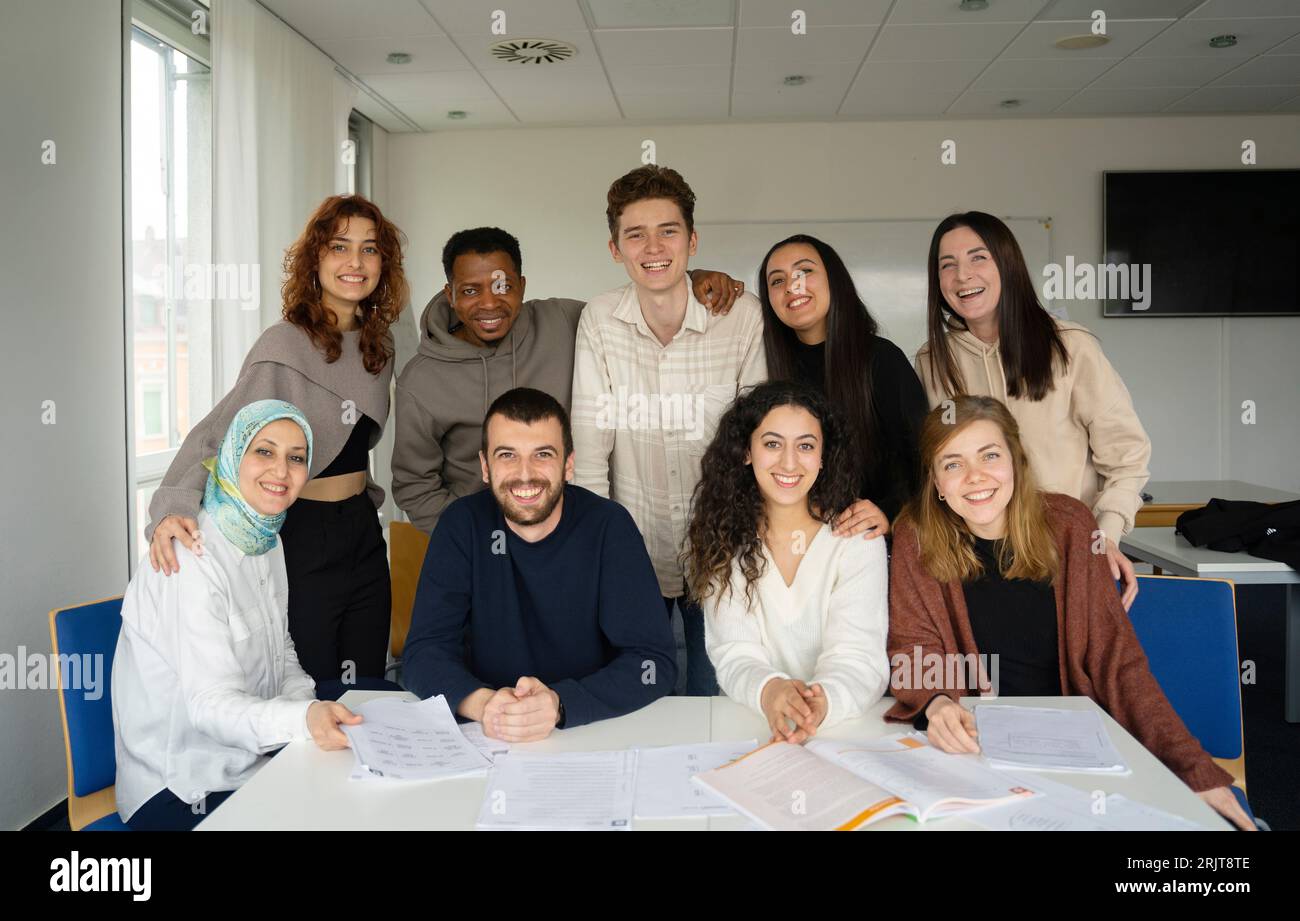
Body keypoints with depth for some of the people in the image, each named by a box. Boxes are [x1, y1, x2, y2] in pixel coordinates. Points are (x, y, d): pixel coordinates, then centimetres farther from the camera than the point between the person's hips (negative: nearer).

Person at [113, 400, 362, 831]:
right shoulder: (191, 561, -22)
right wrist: (304, 718, -43)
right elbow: (212, 702, -26)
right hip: (182, 791, -8)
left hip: (249, 762, 8)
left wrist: (313, 711, -8)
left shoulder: (267, 541, 6)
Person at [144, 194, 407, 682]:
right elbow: (219, 431, -24)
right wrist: (173, 509, -37)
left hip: (363, 532, 7)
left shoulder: (377, 343, 7)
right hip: (302, 536, -7)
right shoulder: (285, 345, -15)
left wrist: (363, 498, 14)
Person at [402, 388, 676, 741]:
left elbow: (654, 661, -13)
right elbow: (424, 651, -7)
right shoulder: (463, 523, -4)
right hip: (487, 738, 1)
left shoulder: (608, 524, -9)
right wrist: (481, 702, -27)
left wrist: (559, 704, -28)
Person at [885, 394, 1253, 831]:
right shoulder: (917, 537, -7)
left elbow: (1114, 653, -3)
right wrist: (936, 703, -28)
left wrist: (1196, 769, -11)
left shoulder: (1066, 524, -4)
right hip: (970, 741, -1)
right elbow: (913, 647, -4)